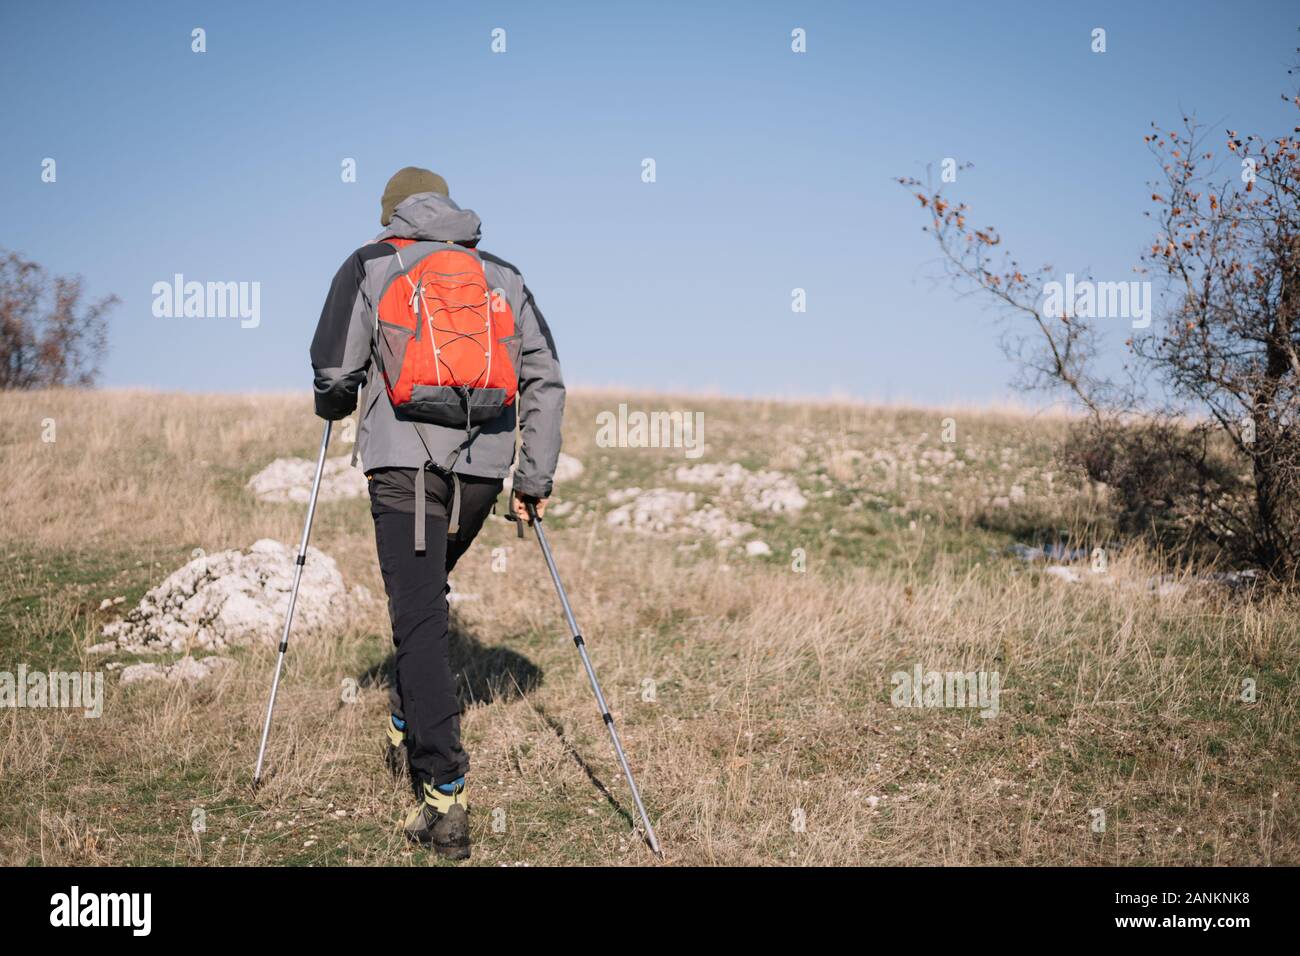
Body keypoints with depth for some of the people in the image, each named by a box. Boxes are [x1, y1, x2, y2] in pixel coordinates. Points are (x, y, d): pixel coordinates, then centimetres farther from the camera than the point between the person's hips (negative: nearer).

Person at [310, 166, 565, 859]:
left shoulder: (368, 266, 10)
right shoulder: (501, 275, 18)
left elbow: (334, 373, 3)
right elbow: (545, 378, 10)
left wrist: (334, 408, 27)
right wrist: (536, 477, 12)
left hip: (404, 463, -4)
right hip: (482, 468, 4)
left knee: (419, 619, -6)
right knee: (425, 598, 26)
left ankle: (445, 796, -13)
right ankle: (409, 730, 34)